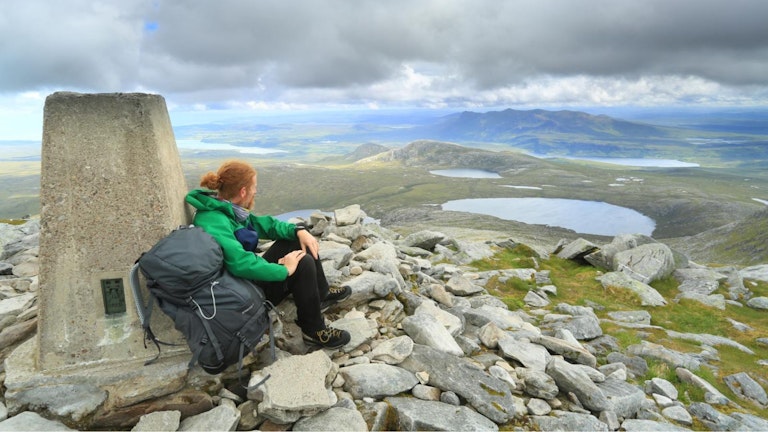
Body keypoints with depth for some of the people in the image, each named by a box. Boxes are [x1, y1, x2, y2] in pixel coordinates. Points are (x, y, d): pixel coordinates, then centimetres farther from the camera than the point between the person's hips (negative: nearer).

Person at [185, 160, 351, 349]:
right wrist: (284, 270, -28)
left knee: (299, 239, 8)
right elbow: (241, 263, -39)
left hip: (251, 276, 10)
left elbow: (263, 223, 8)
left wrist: (299, 230, -6)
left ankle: (322, 294, 20)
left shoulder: (225, 209, 1)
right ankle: (313, 330, -7)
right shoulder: (213, 222, -28)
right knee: (303, 263, -22)